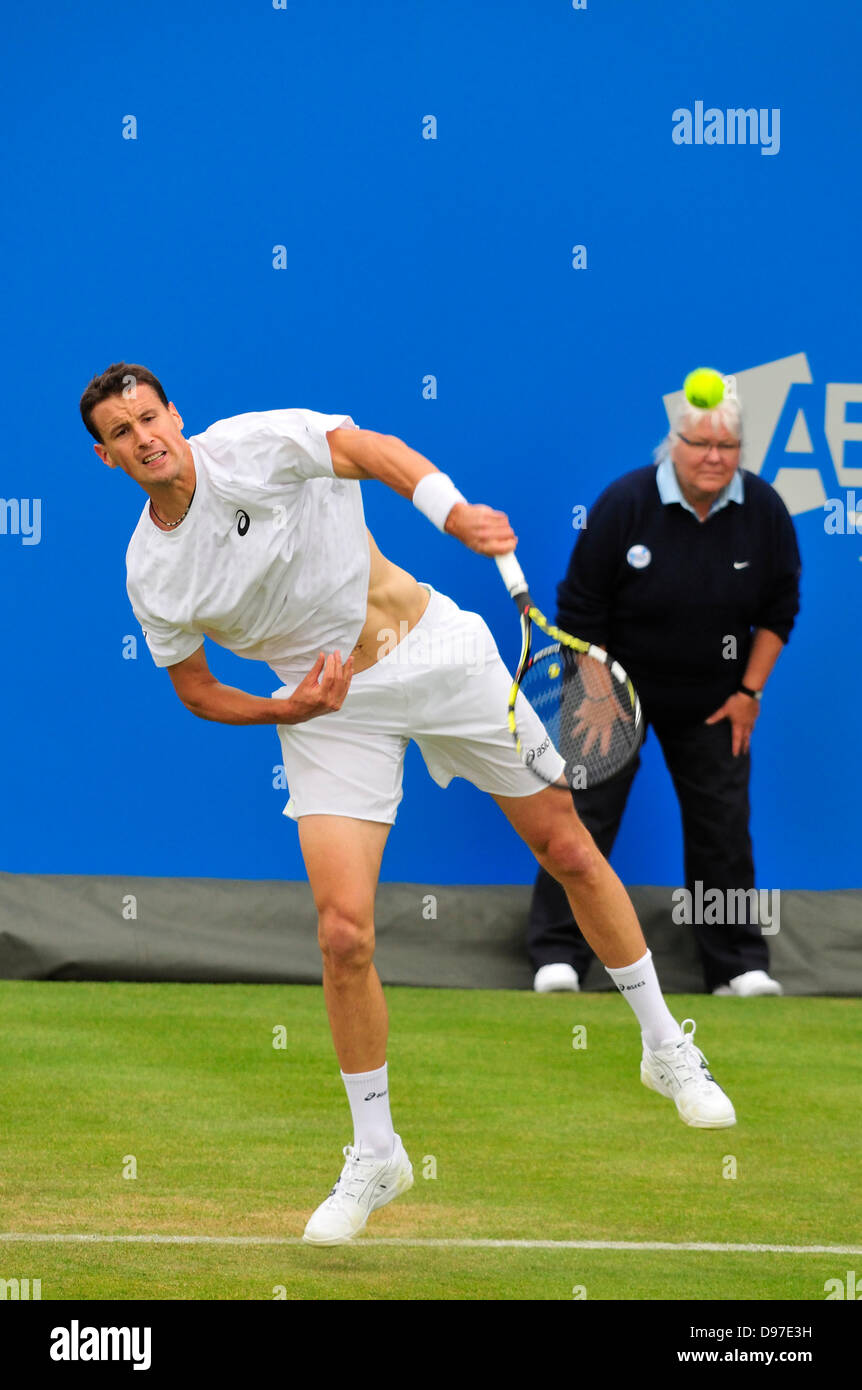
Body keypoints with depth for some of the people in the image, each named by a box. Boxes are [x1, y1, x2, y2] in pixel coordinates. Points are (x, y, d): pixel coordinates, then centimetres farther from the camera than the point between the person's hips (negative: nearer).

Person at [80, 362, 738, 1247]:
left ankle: (666, 1048, 25)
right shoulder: (148, 575, -5)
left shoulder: (253, 445, -15)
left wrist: (454, 513, -39)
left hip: (432, 650, -1)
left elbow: (376, 451, -21)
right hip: (331, 708, 1)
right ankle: (375, 1157, 6)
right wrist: (284, 711, -13)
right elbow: (194, 690, 6)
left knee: (567, 850, 4)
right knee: (343, 932, -12)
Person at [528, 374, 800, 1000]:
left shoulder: (764, 509, -10)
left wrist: (749, 692, -2)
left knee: (722, 824, 3)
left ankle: (739, 967, 10)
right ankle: (558, 958, 1)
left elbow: (780, 607, 1)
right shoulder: (627, 502, -19)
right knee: (587, 812, -5)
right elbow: (581, 608, -11)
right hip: (618, 685, -3)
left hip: (712, 701, 3)